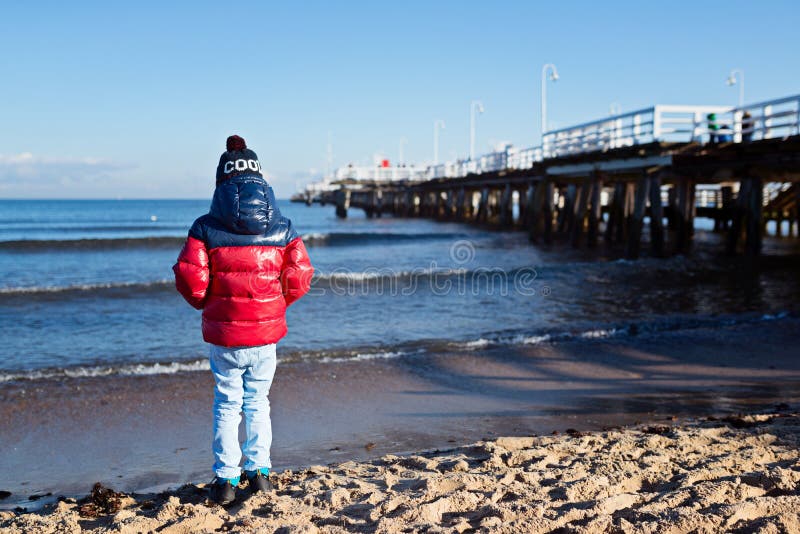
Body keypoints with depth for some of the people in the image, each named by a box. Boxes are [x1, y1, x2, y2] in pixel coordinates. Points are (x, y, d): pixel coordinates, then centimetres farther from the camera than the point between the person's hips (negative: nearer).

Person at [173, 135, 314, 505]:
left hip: (224, 334, -2)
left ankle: (226, 479, 14)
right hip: (267, 332, 2)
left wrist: (206, 304, 10)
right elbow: (300, 278, -2)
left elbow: (189, 278, -11)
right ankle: (259, 472, 22)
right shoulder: (282, 228, 0)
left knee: (227, 404, 12)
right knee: (258, 401, 18)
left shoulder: (207, 228, -7)